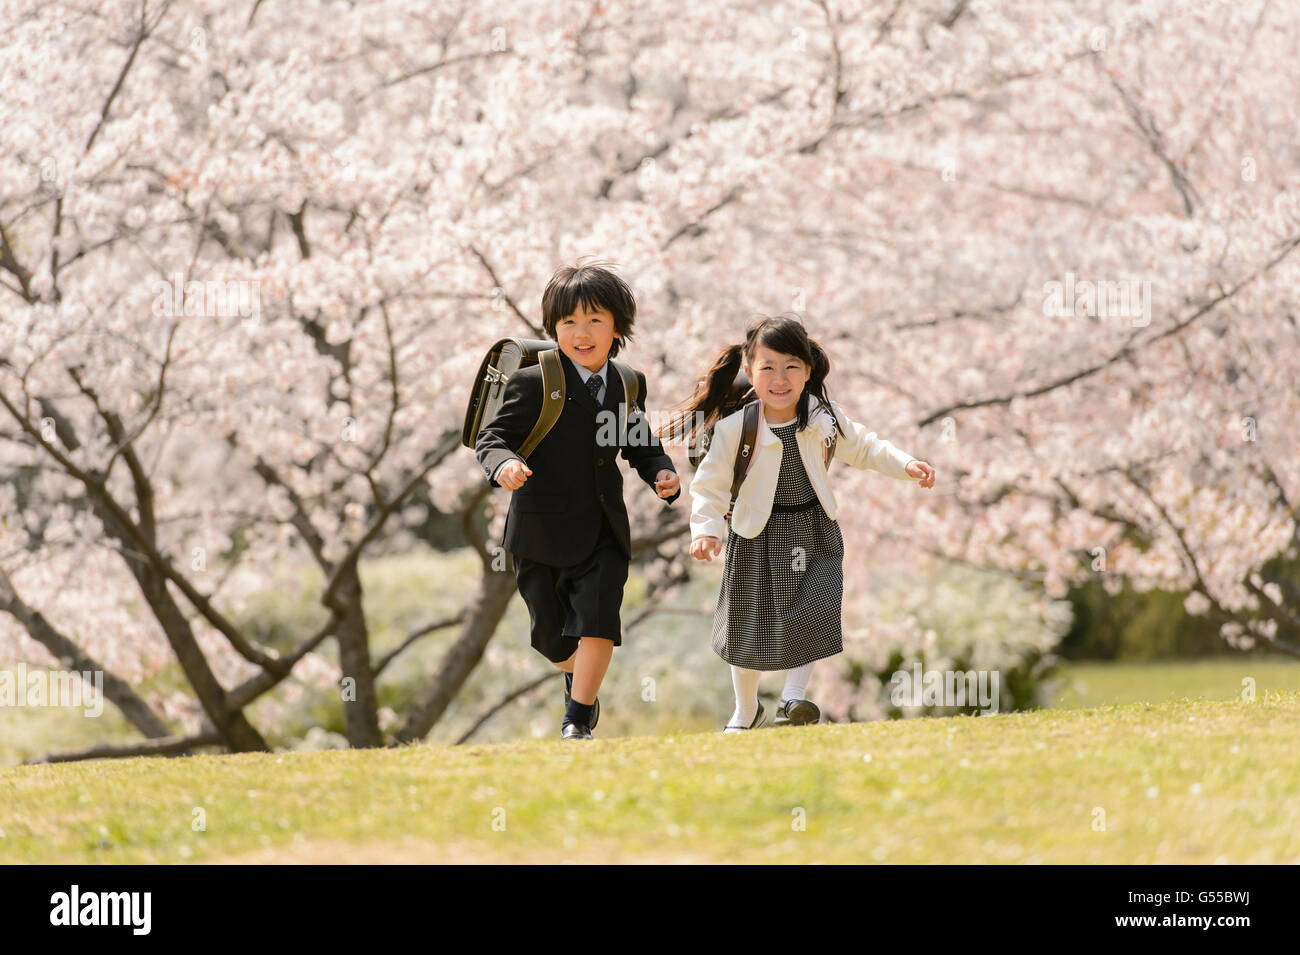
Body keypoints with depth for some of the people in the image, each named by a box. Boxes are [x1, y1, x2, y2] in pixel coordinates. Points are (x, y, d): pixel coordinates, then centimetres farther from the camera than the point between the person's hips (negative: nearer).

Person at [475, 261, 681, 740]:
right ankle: (577, 677, 42)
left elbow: (640, 446, 16)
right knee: (551, 634, 9)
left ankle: (578, 719, 2)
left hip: (605, 533, 2)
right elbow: (492, 435, -12)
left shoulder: (629, 385, 6)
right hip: (544, 532, -2)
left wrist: (661, 471, -5)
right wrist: (503, 464, -34)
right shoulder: (532, 384, -10)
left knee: (597, 621, -11)